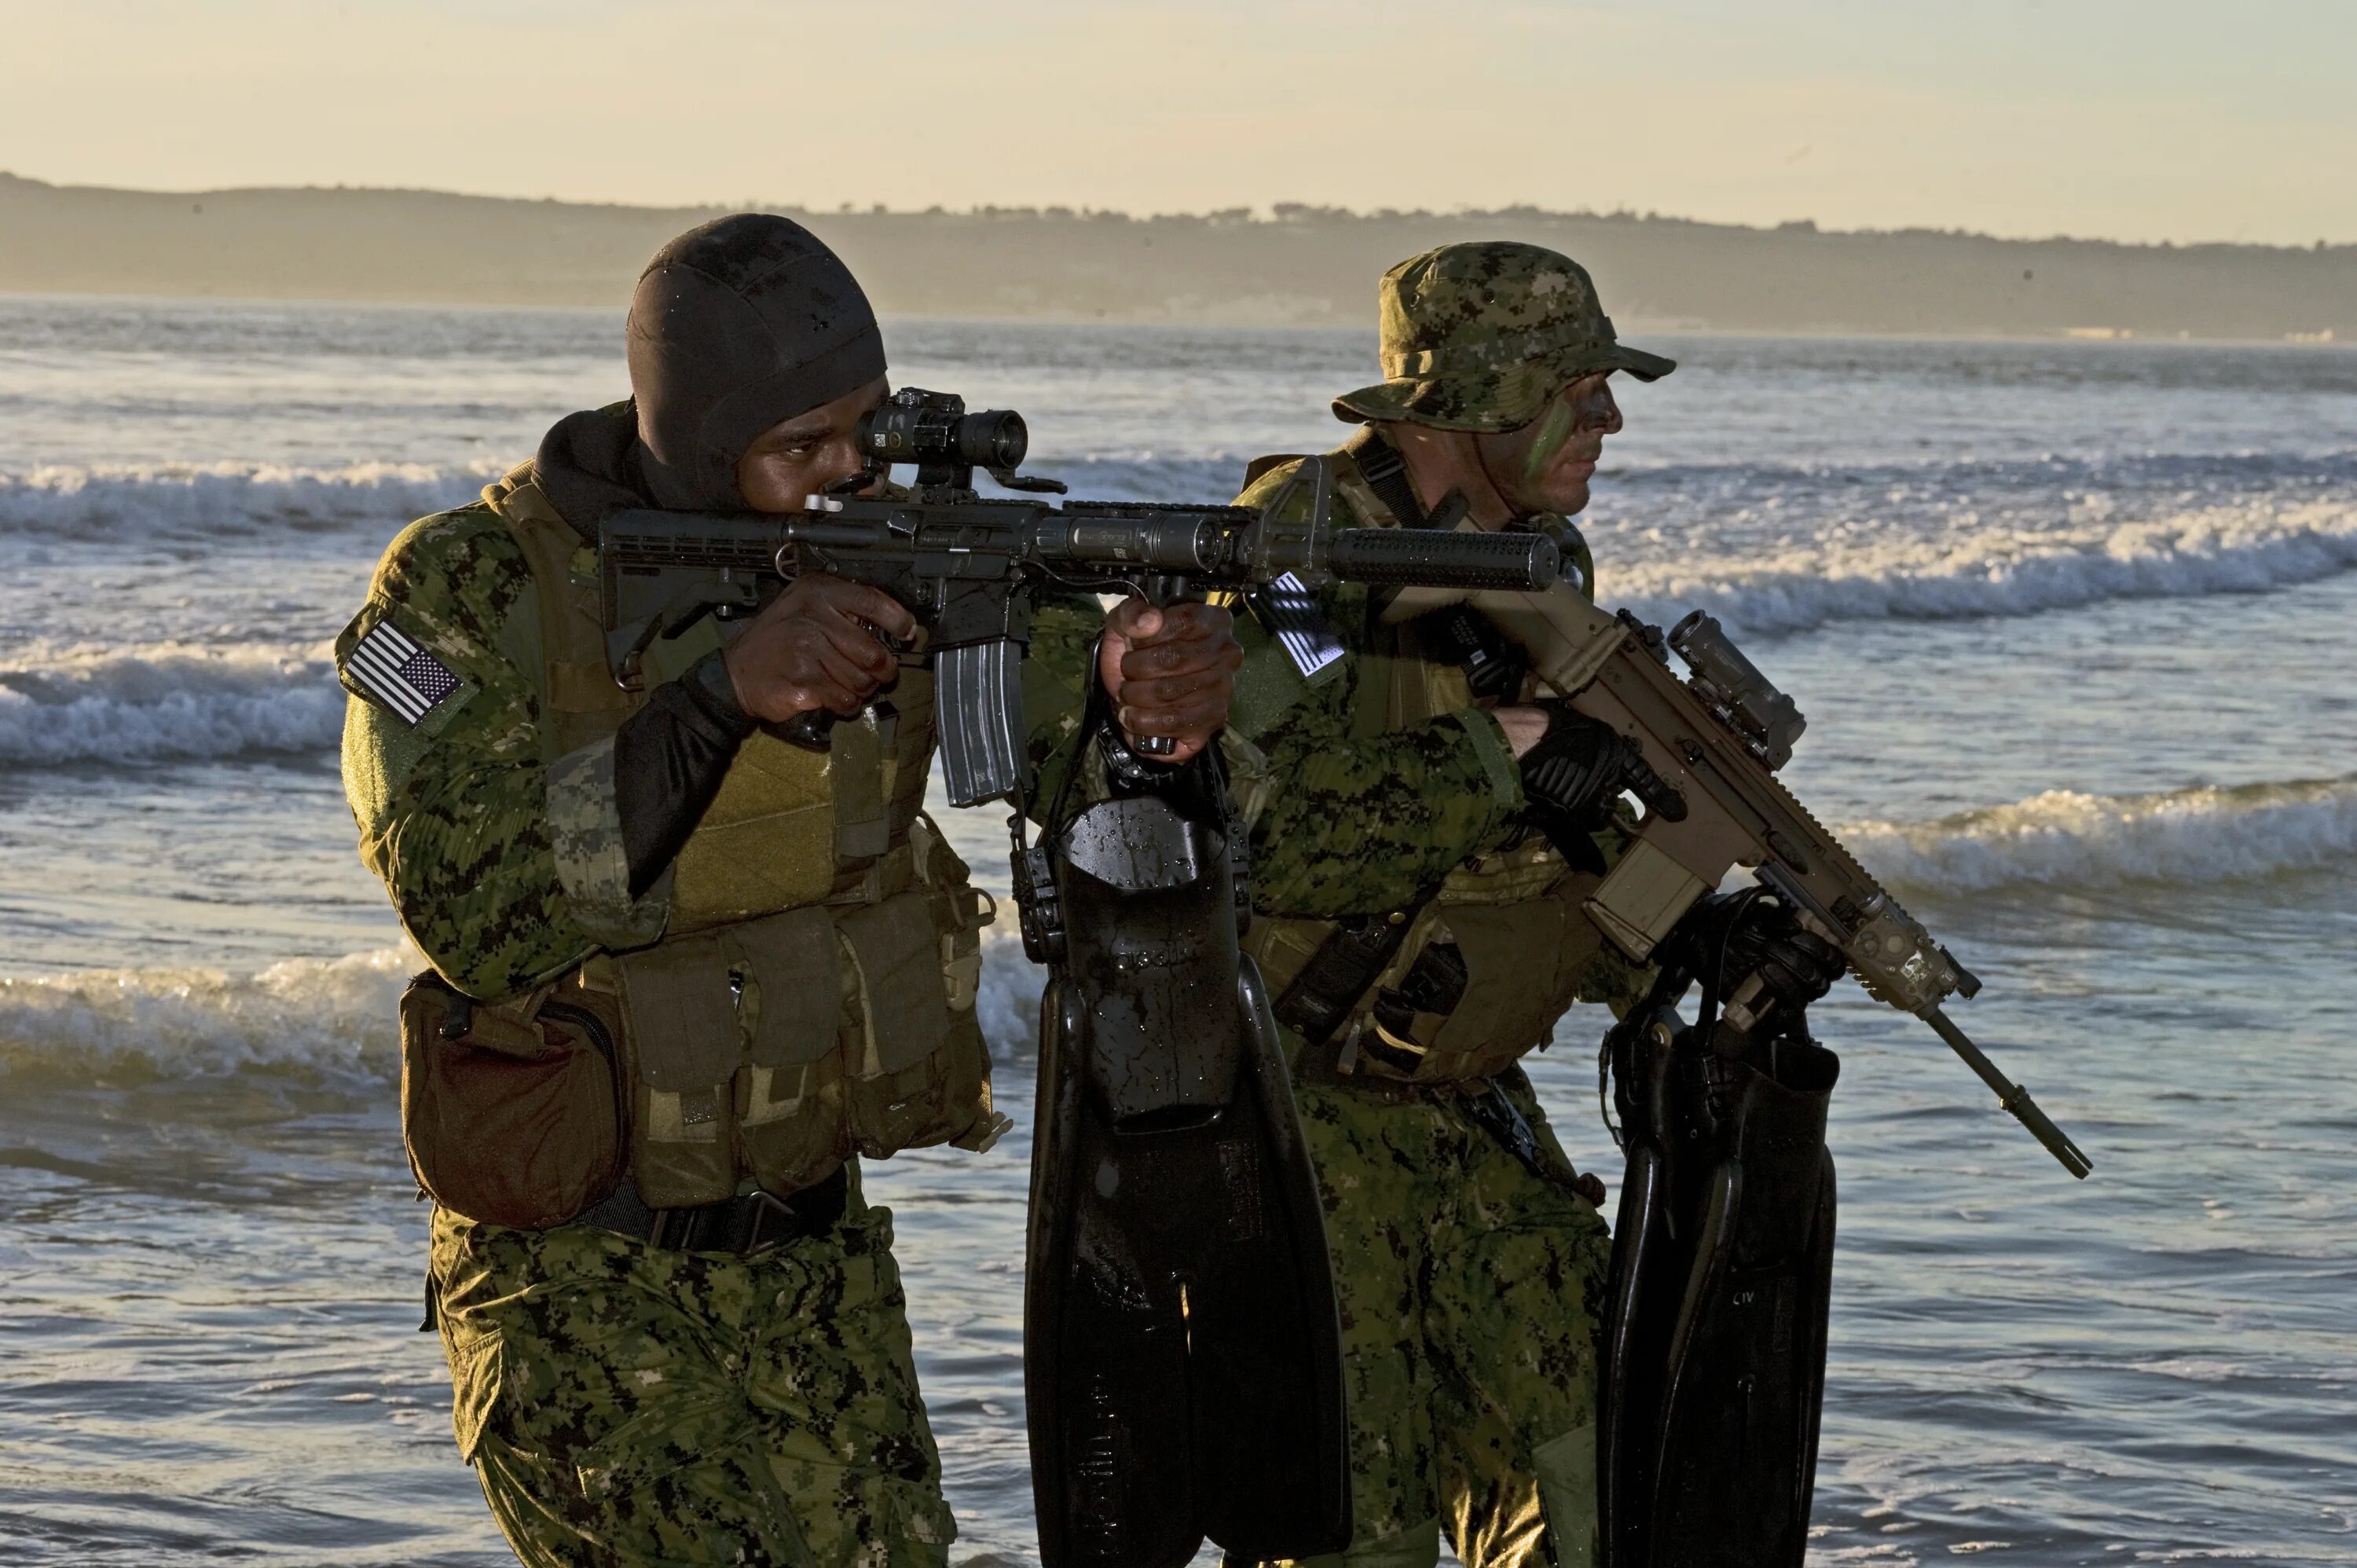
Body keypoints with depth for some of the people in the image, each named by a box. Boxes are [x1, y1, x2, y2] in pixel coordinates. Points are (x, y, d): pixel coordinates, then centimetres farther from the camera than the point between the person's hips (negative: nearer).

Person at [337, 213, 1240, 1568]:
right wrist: (725, 693, -34)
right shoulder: (466, 596, -16)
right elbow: (481, 918, -27)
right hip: (583, 1292, -5)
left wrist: (1161, 666, -28)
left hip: (824, 1264, 5)